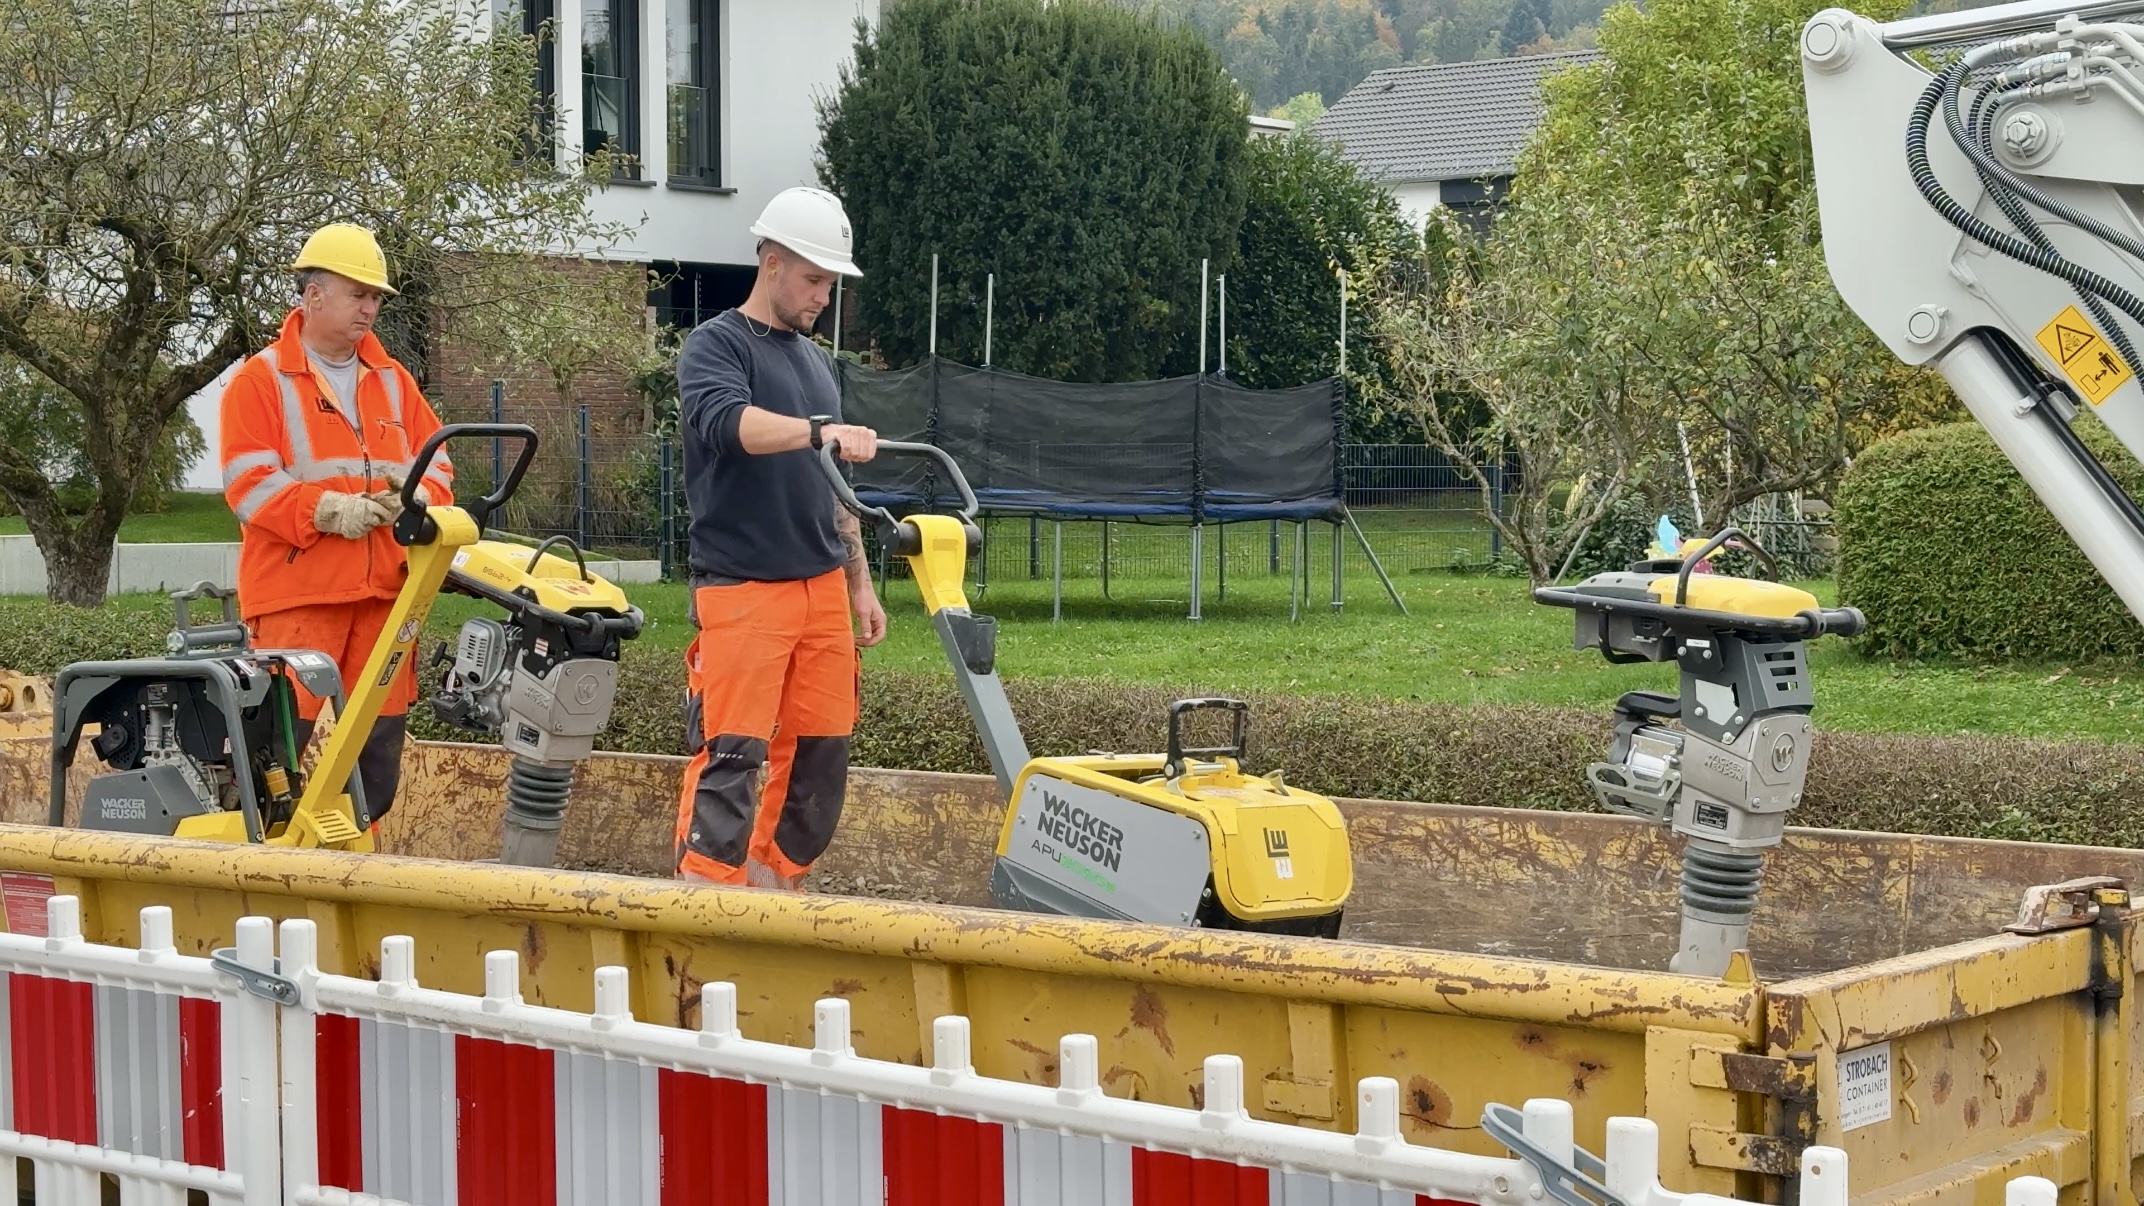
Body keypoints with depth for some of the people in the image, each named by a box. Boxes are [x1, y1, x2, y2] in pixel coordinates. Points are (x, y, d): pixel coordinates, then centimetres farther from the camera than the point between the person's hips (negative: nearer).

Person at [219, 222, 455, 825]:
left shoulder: (393, 381, 17)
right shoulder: (261, 381, 0)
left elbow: (436, 463, 16)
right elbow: (249, 484, -9)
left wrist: (419, 497, -7)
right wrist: (329, 509, -21)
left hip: (384, 591, 5)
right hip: (297, 594, -5)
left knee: (380, 741, 7)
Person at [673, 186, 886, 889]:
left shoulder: (815, 360, 20)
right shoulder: (716, 345, -3)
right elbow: (729, 422, -26)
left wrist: (859, 583, 22)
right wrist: (820, 431, -40)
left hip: (822, 589, 7)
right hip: (743, 591, -7)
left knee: (821, 755, 5)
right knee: (733, 756, -11)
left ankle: (775, 889, 16)